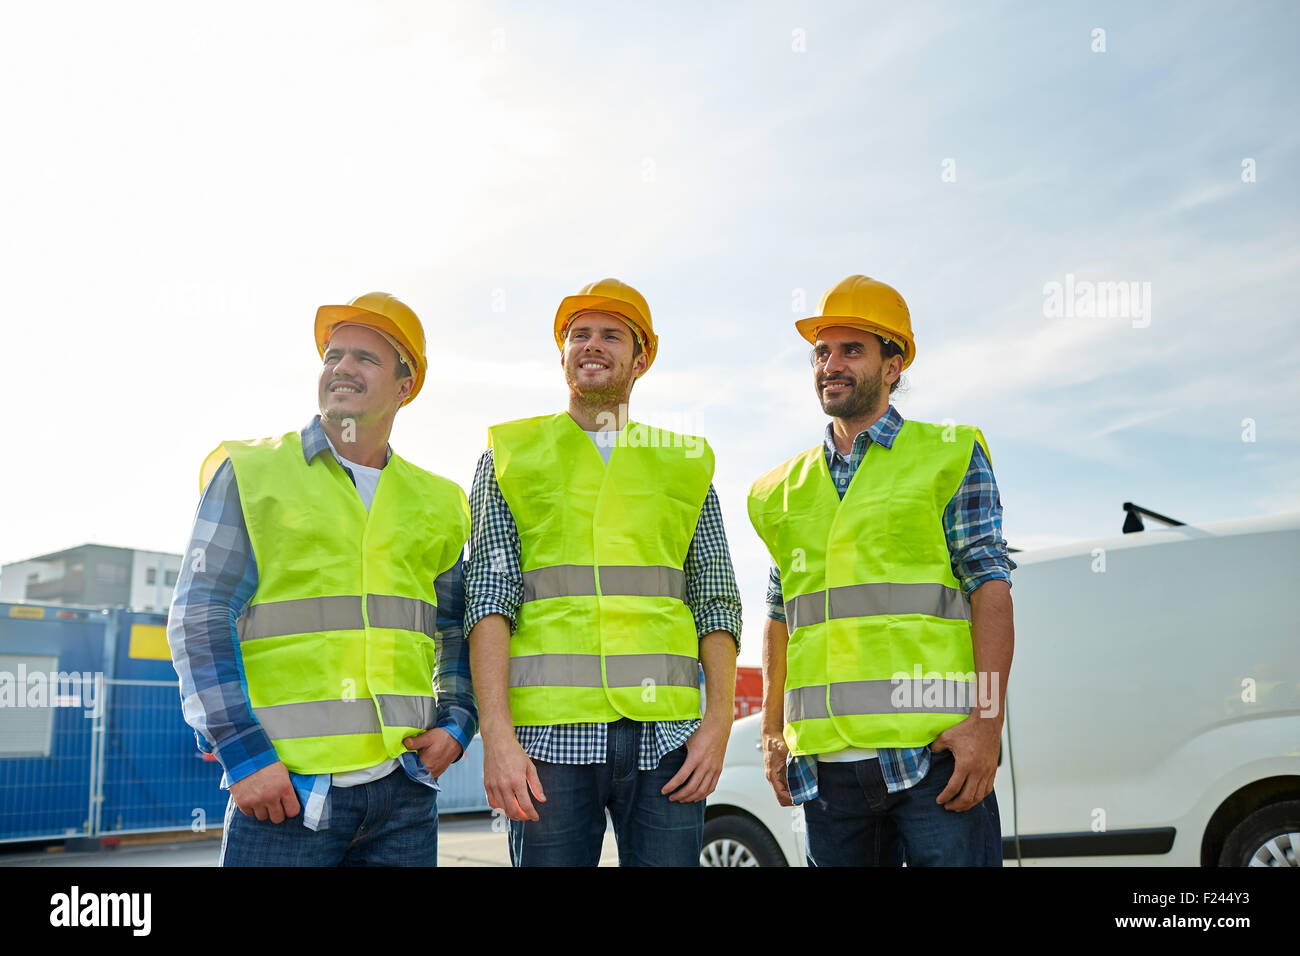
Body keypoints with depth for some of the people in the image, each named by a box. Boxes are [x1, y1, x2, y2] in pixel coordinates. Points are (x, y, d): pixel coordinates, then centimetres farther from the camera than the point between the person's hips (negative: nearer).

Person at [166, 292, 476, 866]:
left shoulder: (435, 502, 12)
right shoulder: (249, 472, 4)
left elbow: (460, 633, 19)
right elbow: (199, 618, -2)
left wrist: (456, 724, 3)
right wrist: (243, 753, -10)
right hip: (279, 787, -3)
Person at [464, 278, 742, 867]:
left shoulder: (684, 464, 15)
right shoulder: (511, 457, 11)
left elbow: (716, 602, 11)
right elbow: (489, 597, 1)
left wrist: (718, 721, -2)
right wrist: (497, 734, -9)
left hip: (666, 731, 2)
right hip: (551, 731, -1)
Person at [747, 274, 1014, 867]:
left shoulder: (949, 456, 5)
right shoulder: (784, 490, 17)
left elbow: (989, 587, -2)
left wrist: (986, 720, -12)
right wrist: (772, 731, 13)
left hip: (934, 751, -4)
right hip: (824, 764, 4)